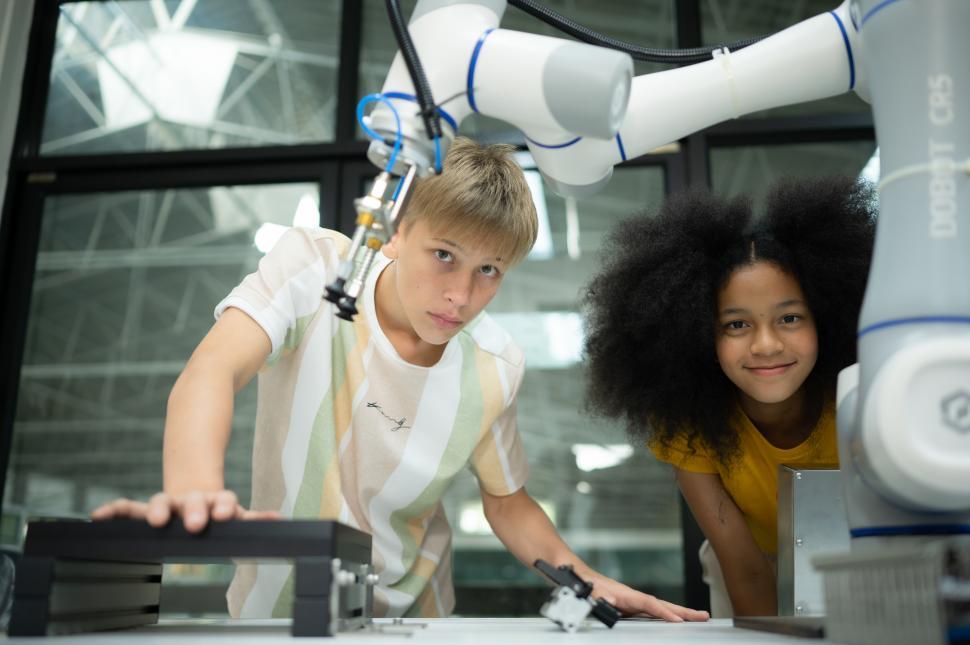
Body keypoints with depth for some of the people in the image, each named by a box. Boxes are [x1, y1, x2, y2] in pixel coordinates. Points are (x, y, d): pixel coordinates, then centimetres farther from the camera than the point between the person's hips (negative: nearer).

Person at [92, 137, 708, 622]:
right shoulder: (314, 267, -16)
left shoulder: (496, 367, -11)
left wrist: (582, 577, -14)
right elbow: (210, 372, -30)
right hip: (280, 604, 0)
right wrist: (194, 491, -49)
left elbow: (506, 500, 2)